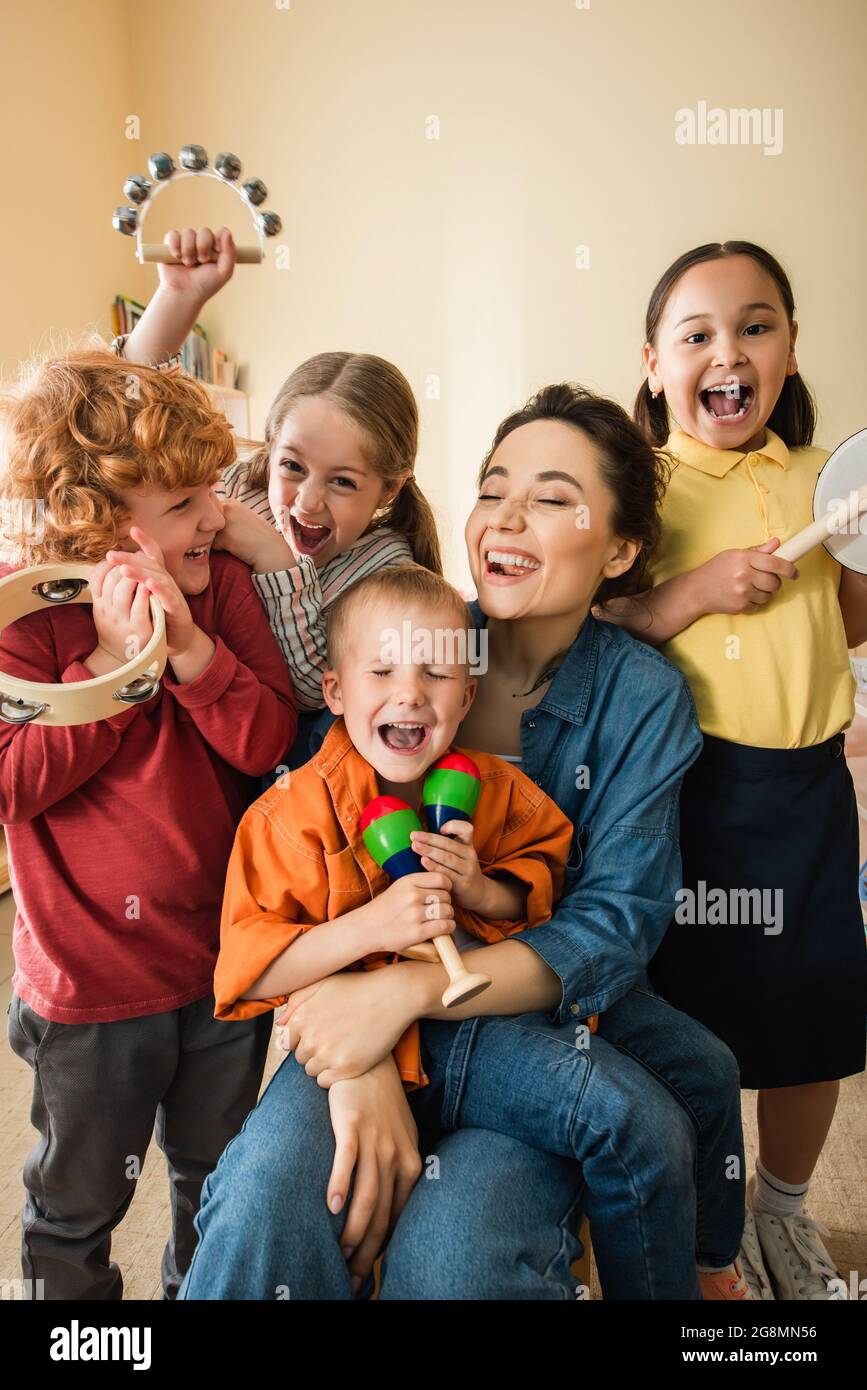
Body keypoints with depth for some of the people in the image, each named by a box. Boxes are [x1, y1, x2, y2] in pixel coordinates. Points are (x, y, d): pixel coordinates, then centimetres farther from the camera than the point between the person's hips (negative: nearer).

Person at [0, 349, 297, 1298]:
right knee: (78, 1202, 21)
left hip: (226, 956, 4)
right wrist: (111, 664, -26)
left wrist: (190, 645, -27)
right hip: (90, 978, -3)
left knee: (219, 1183, 27)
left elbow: (267, 741, -13)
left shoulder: (220, 582, -6)